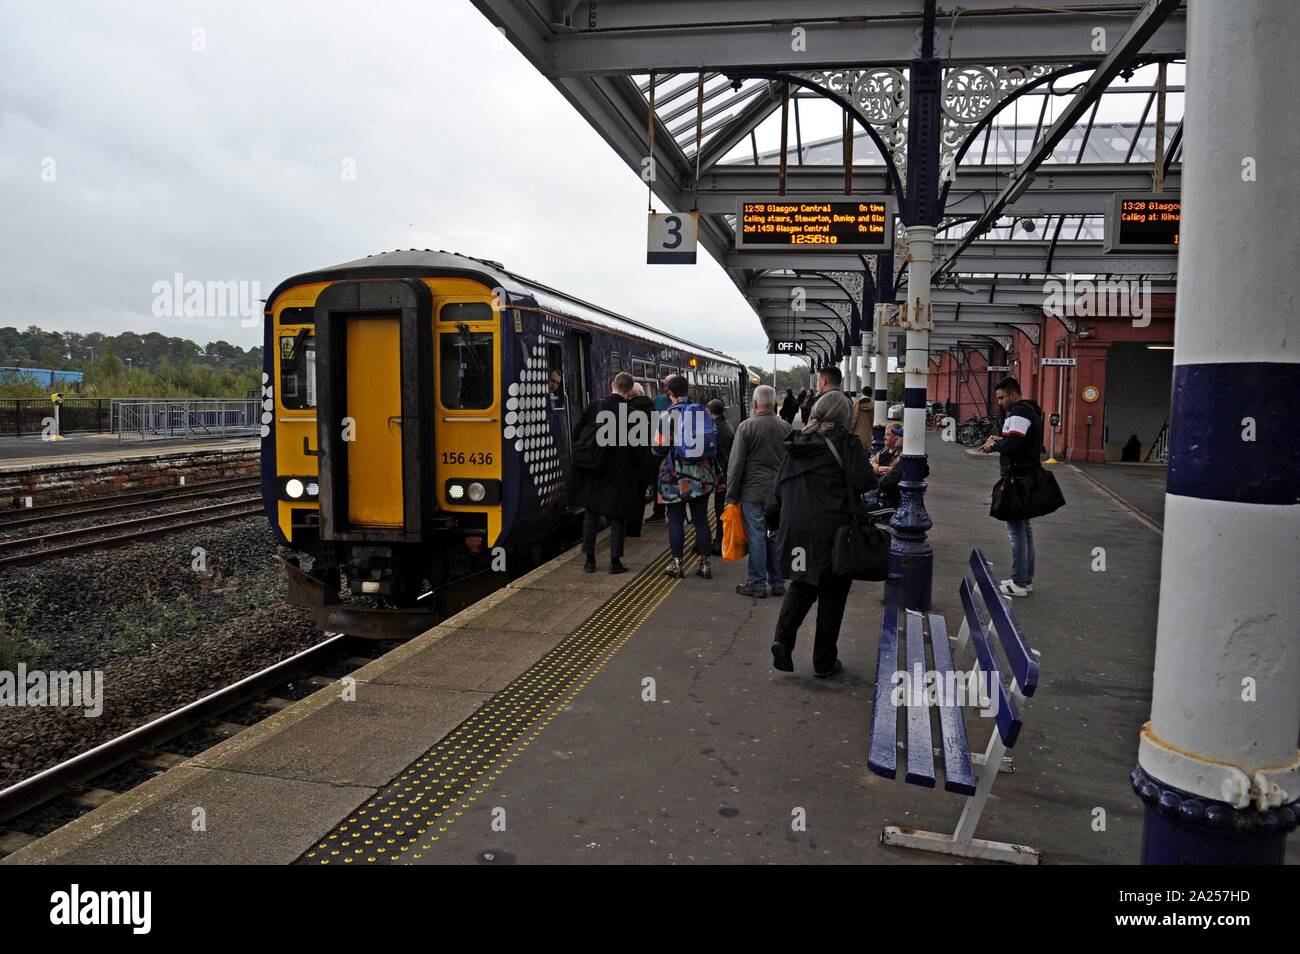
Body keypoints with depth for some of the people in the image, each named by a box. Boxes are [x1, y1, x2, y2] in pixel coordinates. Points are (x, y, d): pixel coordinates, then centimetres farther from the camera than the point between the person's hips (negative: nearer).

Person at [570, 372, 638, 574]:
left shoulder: (593, 406, -1)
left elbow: (577, 433, 1)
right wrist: (633, 467, 8)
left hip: (591, 472, 3)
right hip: (617, 473, -3)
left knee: (591, 514, 13)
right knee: (617, 516, 7)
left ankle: (590, 559, 14)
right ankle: (615, 561, 8)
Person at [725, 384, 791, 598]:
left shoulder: (746, 426, -9)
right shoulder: (785, 427, 4)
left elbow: (736, 463, -7)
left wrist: (732, 494, 0)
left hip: (753, 492, -4)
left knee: (756, 538, 1)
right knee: (776, 537, 11)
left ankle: (757, 584, 8)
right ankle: (778, 582, 20)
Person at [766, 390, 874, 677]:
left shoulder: (798, 442, 10)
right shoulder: (845, 442, -7)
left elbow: (779, 486, 13)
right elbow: (863, 481, -16)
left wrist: (773, 520, 20)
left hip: (795, 526, 5)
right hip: (833, 530, -5)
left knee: (802, 585, 19)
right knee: (832, 596, 8)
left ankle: (783, 639, -2)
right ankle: (824, 662, 17)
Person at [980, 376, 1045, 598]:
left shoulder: (1019, 412, -14)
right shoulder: (1029, 410, 19)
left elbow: (1013, 443, -25)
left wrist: (992, 447, -9)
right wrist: (999, 439, 10)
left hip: (1017, 477, -11)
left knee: (1016, 528, -8)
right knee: (1024, 526, 15)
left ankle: (1020, 583, -5)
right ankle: (1026, 579, 22)